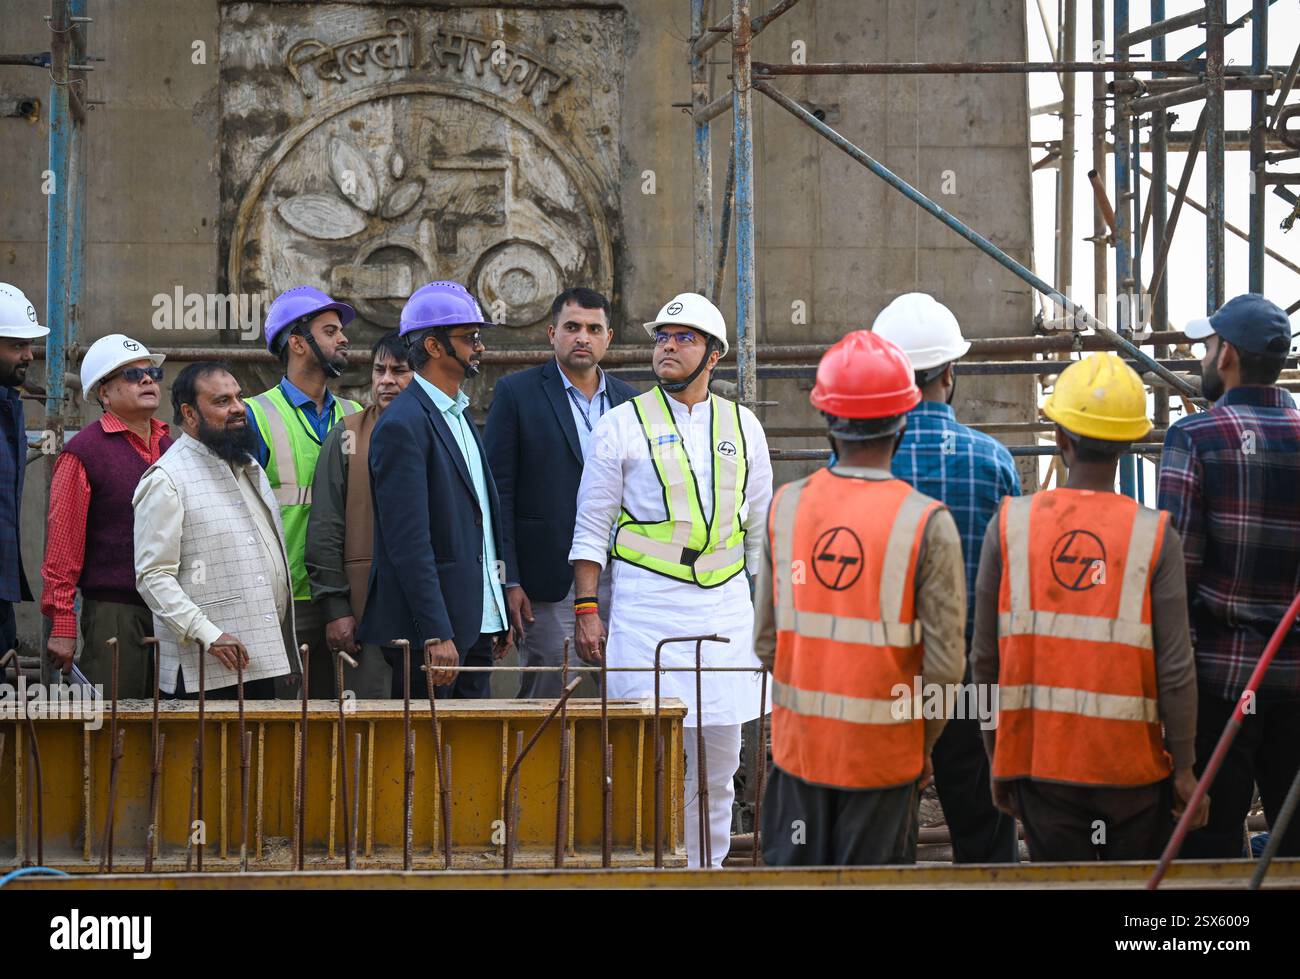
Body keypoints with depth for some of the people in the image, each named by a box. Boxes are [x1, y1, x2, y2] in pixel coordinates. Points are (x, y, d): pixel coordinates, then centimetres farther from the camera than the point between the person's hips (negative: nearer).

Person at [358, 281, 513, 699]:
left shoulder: (460, 416, 16)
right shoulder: (403, 425, -13)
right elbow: (409, 542, -19)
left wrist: (499, 616, 17)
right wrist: (437, 636, -22)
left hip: (476, 623, 9)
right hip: (432, 625, -9)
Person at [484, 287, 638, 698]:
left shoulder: (628, 400, 13)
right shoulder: (516, 392, 1)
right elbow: (498, 491, -3)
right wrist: (508, 581, -9)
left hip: (618, 576, 4)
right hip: (550, 580, -4)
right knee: (546, 698, -3)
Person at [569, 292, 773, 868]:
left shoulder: (742, 426, 11)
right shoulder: (622, 425, 1)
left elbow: (762, 528, 16)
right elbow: (592, 527, 2)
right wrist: (586, 609, -5)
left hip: (726, 604, 3)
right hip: (647, 608, -3)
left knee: (719, 763, 7)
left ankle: (706, 869, 19)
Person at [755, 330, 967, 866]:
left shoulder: (785, 506, -4)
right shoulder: (927, 522, -13)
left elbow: (765, 640, 0)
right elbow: (945, 663, -12)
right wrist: (924, 743, 5)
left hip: (799, 743, 3)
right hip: (883, 752, -3)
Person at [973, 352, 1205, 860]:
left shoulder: (1009, 525, -4)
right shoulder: (1154, 535, -7)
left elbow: (985, 658, 0)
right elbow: (1175, 668, -9)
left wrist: (997, 760, 11)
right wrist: (1184, 767, 2)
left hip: (1041, 762, 1)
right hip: (1133, 763, -1)